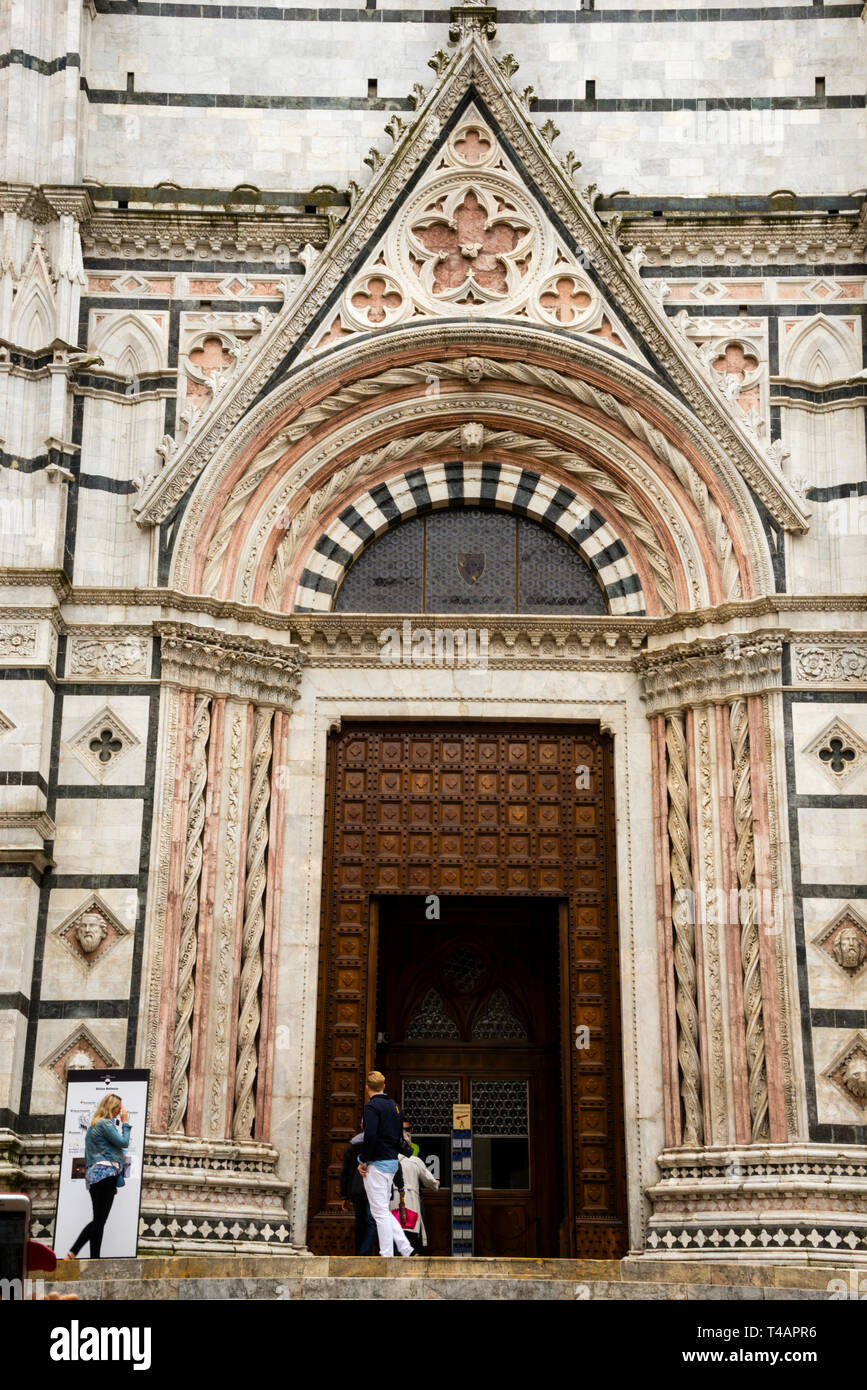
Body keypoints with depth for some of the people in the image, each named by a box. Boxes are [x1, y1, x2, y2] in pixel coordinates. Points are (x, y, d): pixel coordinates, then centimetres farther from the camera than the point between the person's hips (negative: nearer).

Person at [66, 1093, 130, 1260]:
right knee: (99, 1220, -11)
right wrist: (125, 1123, 1)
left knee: (98, 1220, 5)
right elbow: (124, 1142, -9)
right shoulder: (105, 1124, -7)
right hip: (105, 1173, -10)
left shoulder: (94, 1125, 23)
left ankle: (94, 1259, 0)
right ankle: (72, 1254, -16)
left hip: (95, 1174, 10)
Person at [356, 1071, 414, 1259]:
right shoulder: (395, 1106, 14)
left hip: (377, 1164, -8)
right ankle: (406, 1249, 7)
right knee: (383, 1210, 15)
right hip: (393, 1162, 8)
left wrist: (363, 1161, -13)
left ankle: (387, 1255, -3)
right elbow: (400, 1137, 17)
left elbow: (370, 1136, -22)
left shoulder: (372, 1106, -12)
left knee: (380, 1211, -4)